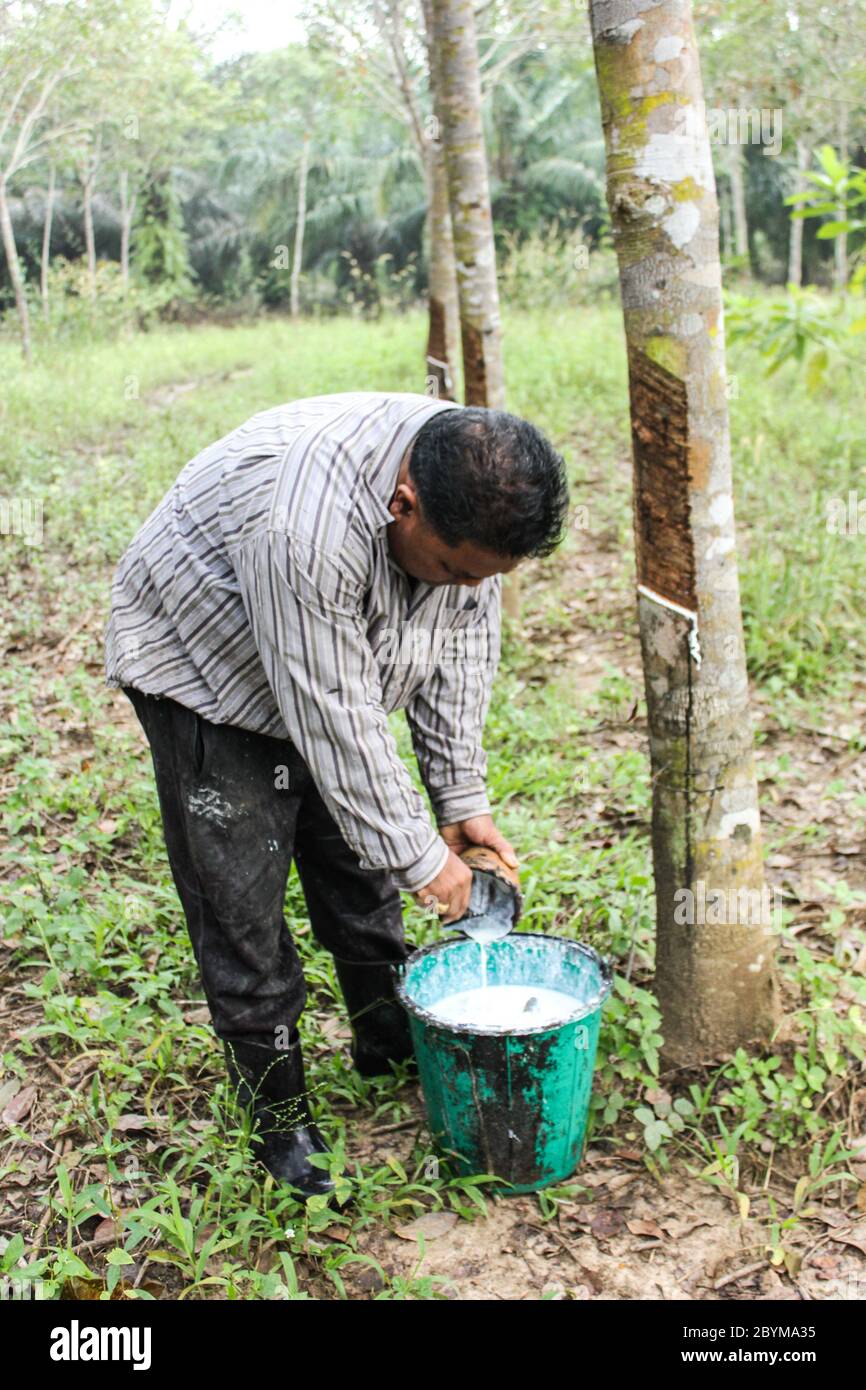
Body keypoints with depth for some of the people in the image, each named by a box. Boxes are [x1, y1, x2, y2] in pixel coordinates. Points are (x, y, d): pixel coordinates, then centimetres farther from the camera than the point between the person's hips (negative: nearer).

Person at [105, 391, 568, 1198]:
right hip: (204, 666, -6)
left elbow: (461, 645, -8)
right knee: (240, 899, -3)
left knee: (360, 875, 14)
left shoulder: (472, 490, -19)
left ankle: (391, 1048, 34)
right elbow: (334, 721, -35)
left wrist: (462, 800, -7)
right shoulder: (303, 526, -42)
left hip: (335, 667, 7)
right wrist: (417, 854, -25)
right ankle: (279, 1117, 13)